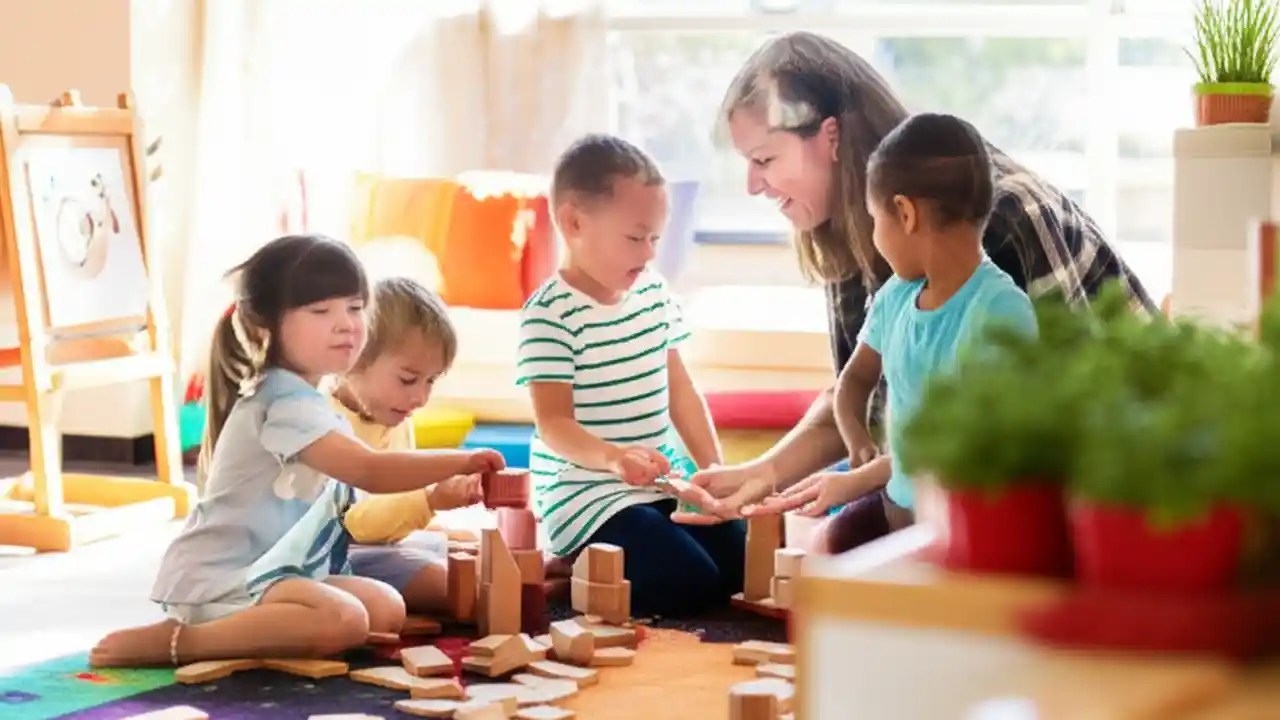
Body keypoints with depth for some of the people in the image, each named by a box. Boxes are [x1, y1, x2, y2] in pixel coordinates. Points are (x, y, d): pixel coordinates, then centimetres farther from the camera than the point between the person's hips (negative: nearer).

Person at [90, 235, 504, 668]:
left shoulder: (303, 400, 17)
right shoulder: (286, 402, -17)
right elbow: (370, 471, -27)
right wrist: (458, 462, -24)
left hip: (265, 572, 10)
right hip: (220, 579, -10)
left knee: (387, 608, 3)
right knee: (343, 620, -31)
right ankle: (173, 641, -22)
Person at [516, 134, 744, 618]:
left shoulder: (653, 293, 8)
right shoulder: (550, 315, -16)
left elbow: (680, 391, 15)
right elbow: (554, 423, -21)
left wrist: (713, 467, 7)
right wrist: (613, 458, -40)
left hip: (662, 483, 8)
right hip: (586, 494, -8)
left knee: (742, 564, -2)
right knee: (691, 584, -22)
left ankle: (598, 563, 13)